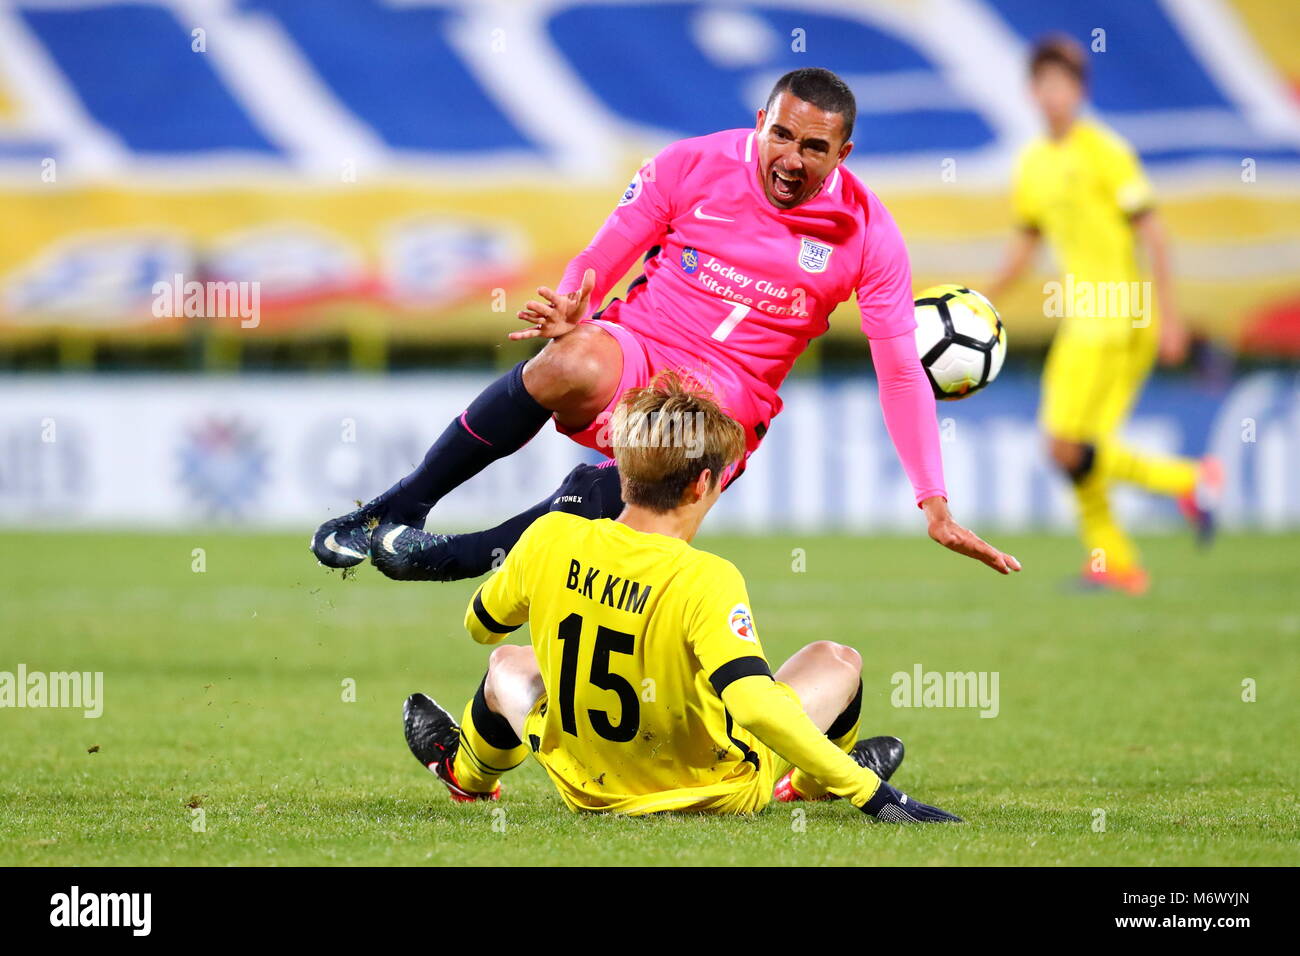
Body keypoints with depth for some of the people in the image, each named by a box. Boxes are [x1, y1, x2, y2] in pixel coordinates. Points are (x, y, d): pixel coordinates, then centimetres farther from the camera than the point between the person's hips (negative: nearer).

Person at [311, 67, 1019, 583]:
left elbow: (901, 372, 0)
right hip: (634, 345, 0)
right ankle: (400, 506, -26)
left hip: (728, 396, 0)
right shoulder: (692, 166, -2)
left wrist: (934, 506, -6)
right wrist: (571, 310, -19)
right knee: (571, 367, -39)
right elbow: (600, 260, 5)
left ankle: (462, 554, -27)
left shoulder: (867, 234, -2)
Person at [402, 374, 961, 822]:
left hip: (586, 790, 3)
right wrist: (873, 796, -37)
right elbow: (754, 706, -41)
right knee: (836, 660, 20)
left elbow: (479, 626, 3)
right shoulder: (705, 580, -31)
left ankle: (470, 773, 65)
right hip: (719, 795, -3)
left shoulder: (549, 541, -17)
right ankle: (808, 783, 52)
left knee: (509, 663, 33)